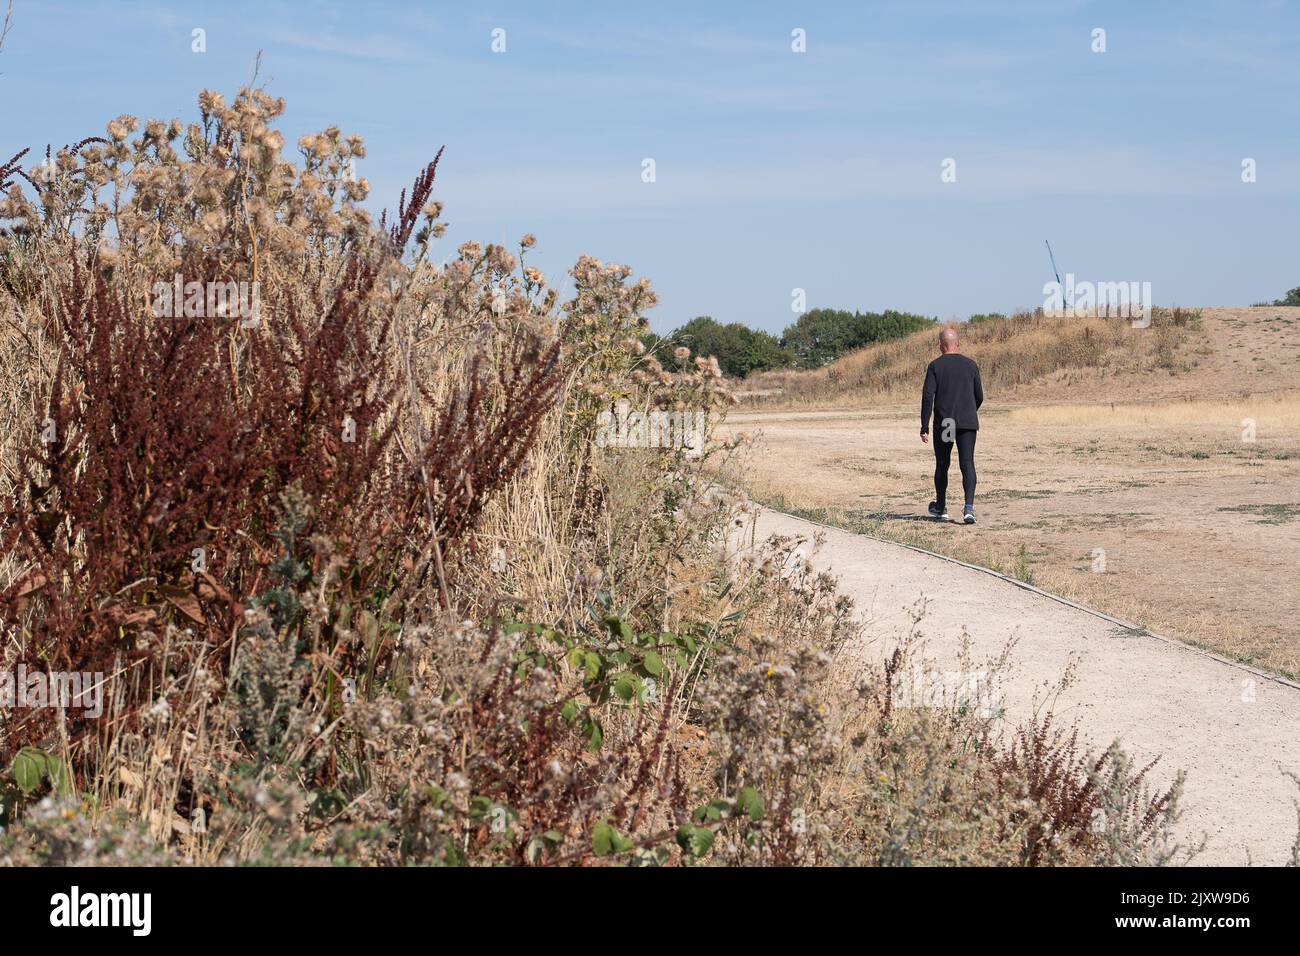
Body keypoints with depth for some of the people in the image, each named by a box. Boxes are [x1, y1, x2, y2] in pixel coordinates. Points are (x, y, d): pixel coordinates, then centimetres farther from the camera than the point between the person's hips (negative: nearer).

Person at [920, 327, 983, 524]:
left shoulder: (935, 366, -1)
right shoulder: (970, 365, 7)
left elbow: (927, 397, -8)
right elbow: (979, 397, 13)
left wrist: (924, 427, -7)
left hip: (943, 424, -1)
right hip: (968, 423, 1)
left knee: (942, 465, 13)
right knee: (967, 464, -4)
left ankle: (941, 508, 26)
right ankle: (969, 507, -22)